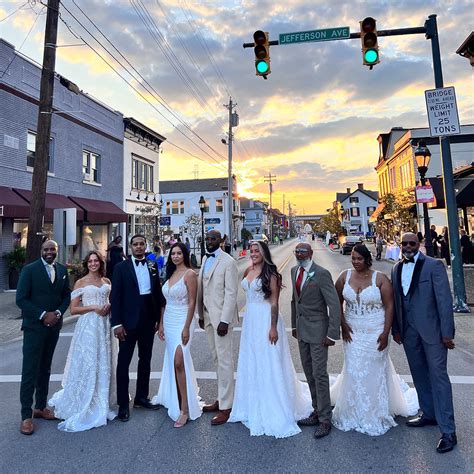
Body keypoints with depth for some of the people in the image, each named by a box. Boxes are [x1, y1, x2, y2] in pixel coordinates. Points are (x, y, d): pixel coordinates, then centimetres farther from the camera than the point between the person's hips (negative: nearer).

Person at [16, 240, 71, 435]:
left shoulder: (62, 270, 5)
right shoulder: (29, 269, -7)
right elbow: (21, 298, -11)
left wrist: (58, 313, -8)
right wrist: (43, 315, -16)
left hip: (53, 326, 5)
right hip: (34, 326, -4)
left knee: (45, 369, 15)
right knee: (30, 371, -1)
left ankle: (40, 407, 27)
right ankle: (26, 415, 10)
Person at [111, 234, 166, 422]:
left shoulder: (153, 266, 6)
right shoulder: (121, 267, -4)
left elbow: (158, 292, 8)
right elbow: (115, 296, -7)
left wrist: (158, 318, 5)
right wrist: (117, 323, -12)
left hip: (148, 320, 4)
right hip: (129, 321, -4)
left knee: (145, 360, 15)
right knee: (124, 362, 5)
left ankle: (141, 397, 30)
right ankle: (123, 404, 19)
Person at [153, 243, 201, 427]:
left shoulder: (189, 274, -10)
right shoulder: (170, 274, 11)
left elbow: (192, 302, -14)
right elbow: (167, 302, 15)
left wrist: (186, 328, -17)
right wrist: (161, 324, 12)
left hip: (182, 321, -7)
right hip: (169, 321, 7)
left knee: (179, 362, -10)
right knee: (173, 361, 13)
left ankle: (185, 409, 1)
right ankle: (174, 397, 30)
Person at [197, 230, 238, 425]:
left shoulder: (228, 262, -12)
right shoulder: (205, 259, 11)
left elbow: (231, 293, -15)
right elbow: (201, 287, 12)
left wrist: (224, 321, -18)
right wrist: (201, 315, 11)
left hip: (221, 316, -7)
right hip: (207, 315, 7)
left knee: (224, 360, 0)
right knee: (217, 359, 16)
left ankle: (226, 407, 12)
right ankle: (221, 399, 30)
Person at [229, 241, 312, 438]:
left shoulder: (270, 273, -13)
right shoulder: (248, 271, 6)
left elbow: (274, 301, -15)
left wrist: (273, 327, -18)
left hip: (265, 320, -7)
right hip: (250, 320, 7)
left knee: (268, 365, 3)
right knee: (250, 363, 18)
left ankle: (274, 411, 21)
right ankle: (254, 406, 38)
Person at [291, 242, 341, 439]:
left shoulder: (321, 274, -16)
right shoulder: (294, 271, 6)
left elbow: (334, 305, -16)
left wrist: (332, 334, -17)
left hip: (317, 330, -7)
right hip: (302, 330, 7)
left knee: (319, 374, 0)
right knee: (309, 373, 16)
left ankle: (325, 419, 15)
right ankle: (317, 412, 32)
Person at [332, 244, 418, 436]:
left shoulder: (380, 279, -10)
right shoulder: (345, 276, -3)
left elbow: (389, 307, -8)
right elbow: (338, 302, 4)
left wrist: (386, 333, -12)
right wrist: (342, 324, -5)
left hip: (375, 333, -2)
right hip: (353, 332, 2)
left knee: (375, 370, 9)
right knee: (354, 371, 9)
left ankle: (377, 415, 31)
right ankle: (354, 413, 30)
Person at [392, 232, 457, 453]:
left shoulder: (434, 265, -9)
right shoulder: (396, 269, 7)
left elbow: (444, 299, -10)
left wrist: (447, 333, -12)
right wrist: (396, 329, 11)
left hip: (431, 330, -5)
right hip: (408, 331, 5)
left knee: (438, 376, 0)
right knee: (419, 375, 16)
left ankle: (448, 431, 11)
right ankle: (428, 413, 35)